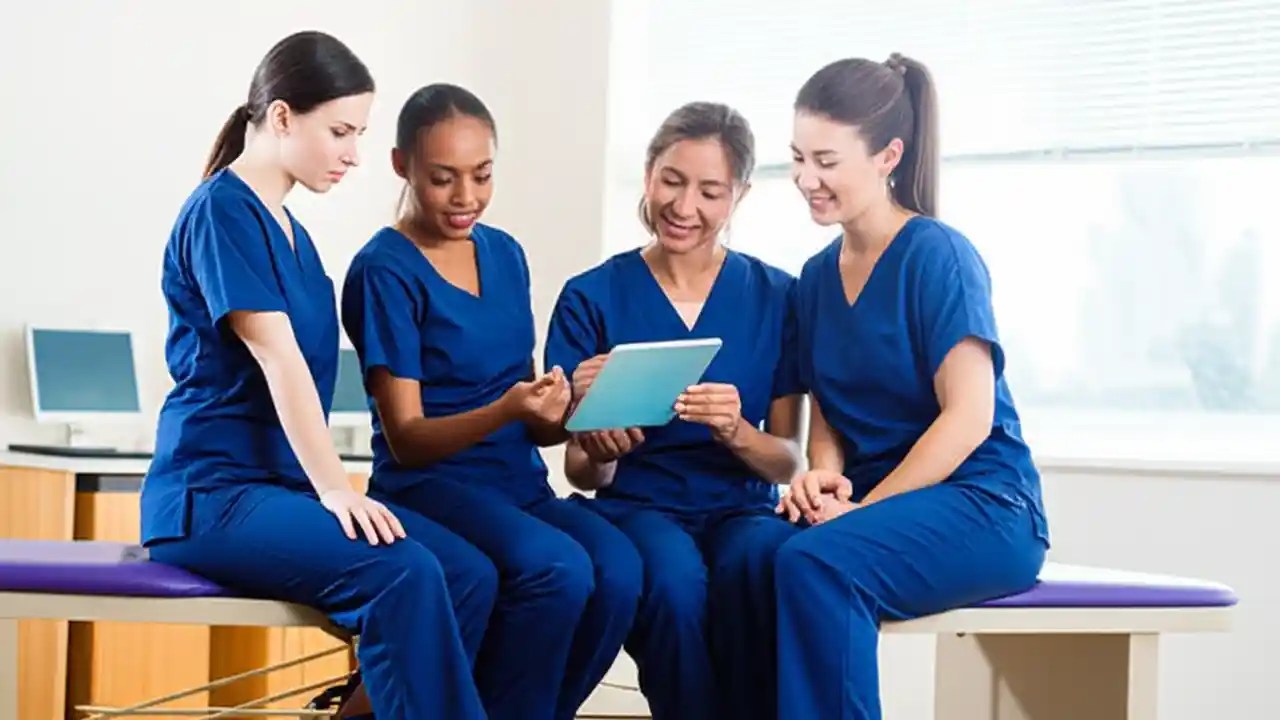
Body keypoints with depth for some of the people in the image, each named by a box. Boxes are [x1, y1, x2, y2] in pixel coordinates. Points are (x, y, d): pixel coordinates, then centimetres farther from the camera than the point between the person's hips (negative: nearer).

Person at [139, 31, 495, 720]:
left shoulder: (286, 227, 17)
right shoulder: (221, 210, -9)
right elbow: (277, 360, -17)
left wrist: (332, 488, 9)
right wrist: (333, 487, -21)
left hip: (282, 483, 8)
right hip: (212, 493, -8)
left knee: (470, 574, -12)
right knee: (401, 575, -30)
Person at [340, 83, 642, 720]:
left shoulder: (506, 255, 11)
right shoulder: (385, 271, -6)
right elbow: (406, 438, -11)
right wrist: (506, 411, -28)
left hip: (518, 483, 5)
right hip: (429, 485, -5)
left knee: (618, 569, -26)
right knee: (559, 571, -33)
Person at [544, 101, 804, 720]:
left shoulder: (777, 297, 5)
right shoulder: (592, 297, 2)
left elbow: (787, 460, 4)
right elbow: (583, 473, 3)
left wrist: (735, 432, -18)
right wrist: (598, 452, -21)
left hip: (741, 509, 1)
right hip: (637, 507, -1)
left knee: (754, 565, -35)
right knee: (675, 577, -35)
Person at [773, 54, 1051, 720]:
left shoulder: (937, 255, -10)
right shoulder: (817, 276, 11)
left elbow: (969, 416, -15)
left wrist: (861, 509, -17)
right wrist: (822, 476, -9)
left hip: (983, 510, -6)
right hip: (873, 504, 6)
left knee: (814, 562, -34)